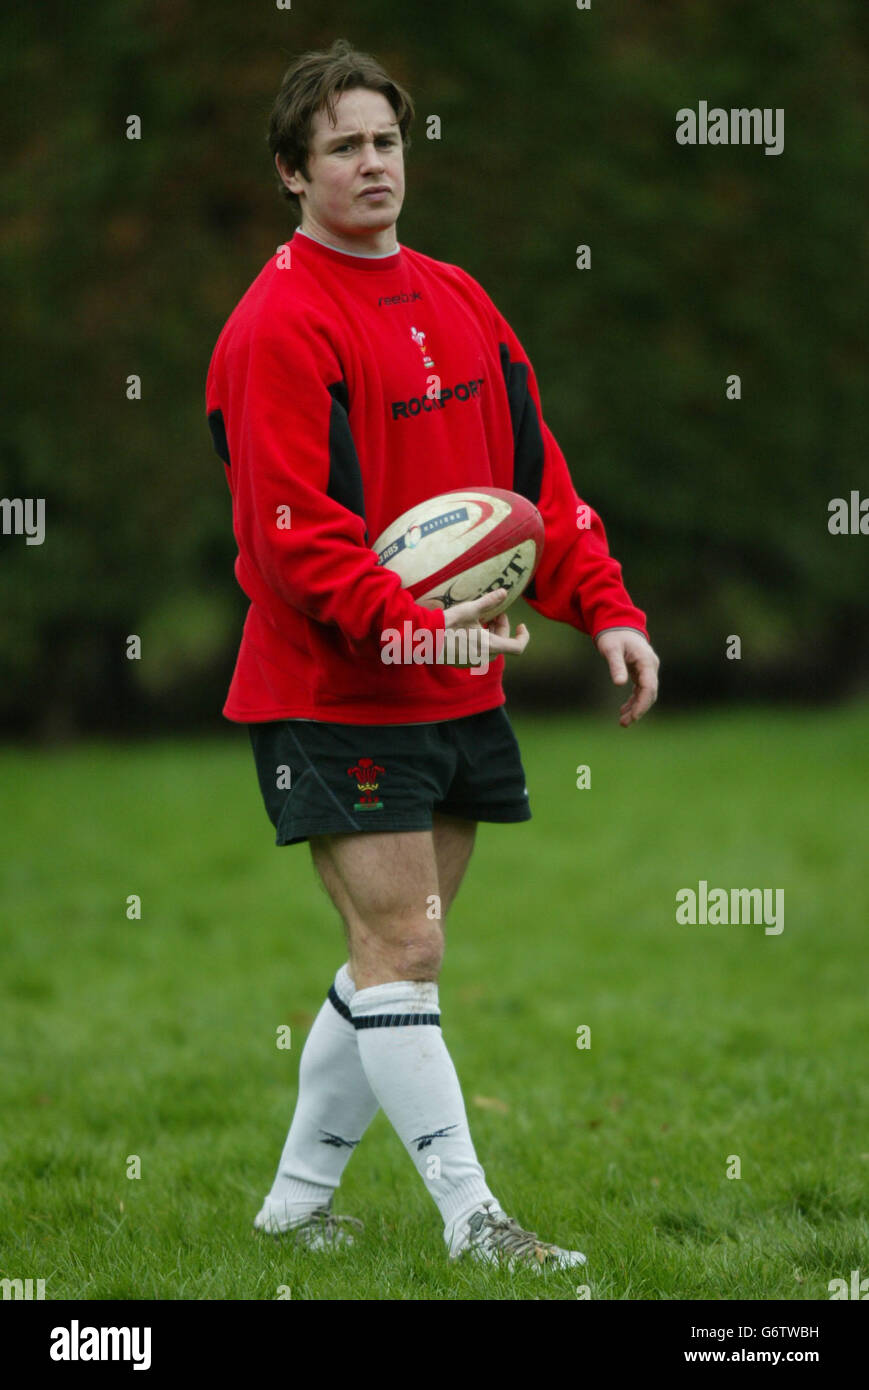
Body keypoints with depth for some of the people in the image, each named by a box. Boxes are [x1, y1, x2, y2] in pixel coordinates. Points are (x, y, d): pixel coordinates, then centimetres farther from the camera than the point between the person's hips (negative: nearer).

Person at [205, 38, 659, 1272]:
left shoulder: (458, 301, 13)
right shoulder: (277, 328, -13)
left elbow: (533, 470, 16)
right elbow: (295, 533, -20)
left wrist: (604, 608, 4)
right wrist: (412, 625, -29)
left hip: (461, 690, 8)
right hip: (335, 696, -8)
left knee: (393, 955, 11)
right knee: (401, 951, -8)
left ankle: (298, 1199, 22)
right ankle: (471, 1217, -7)